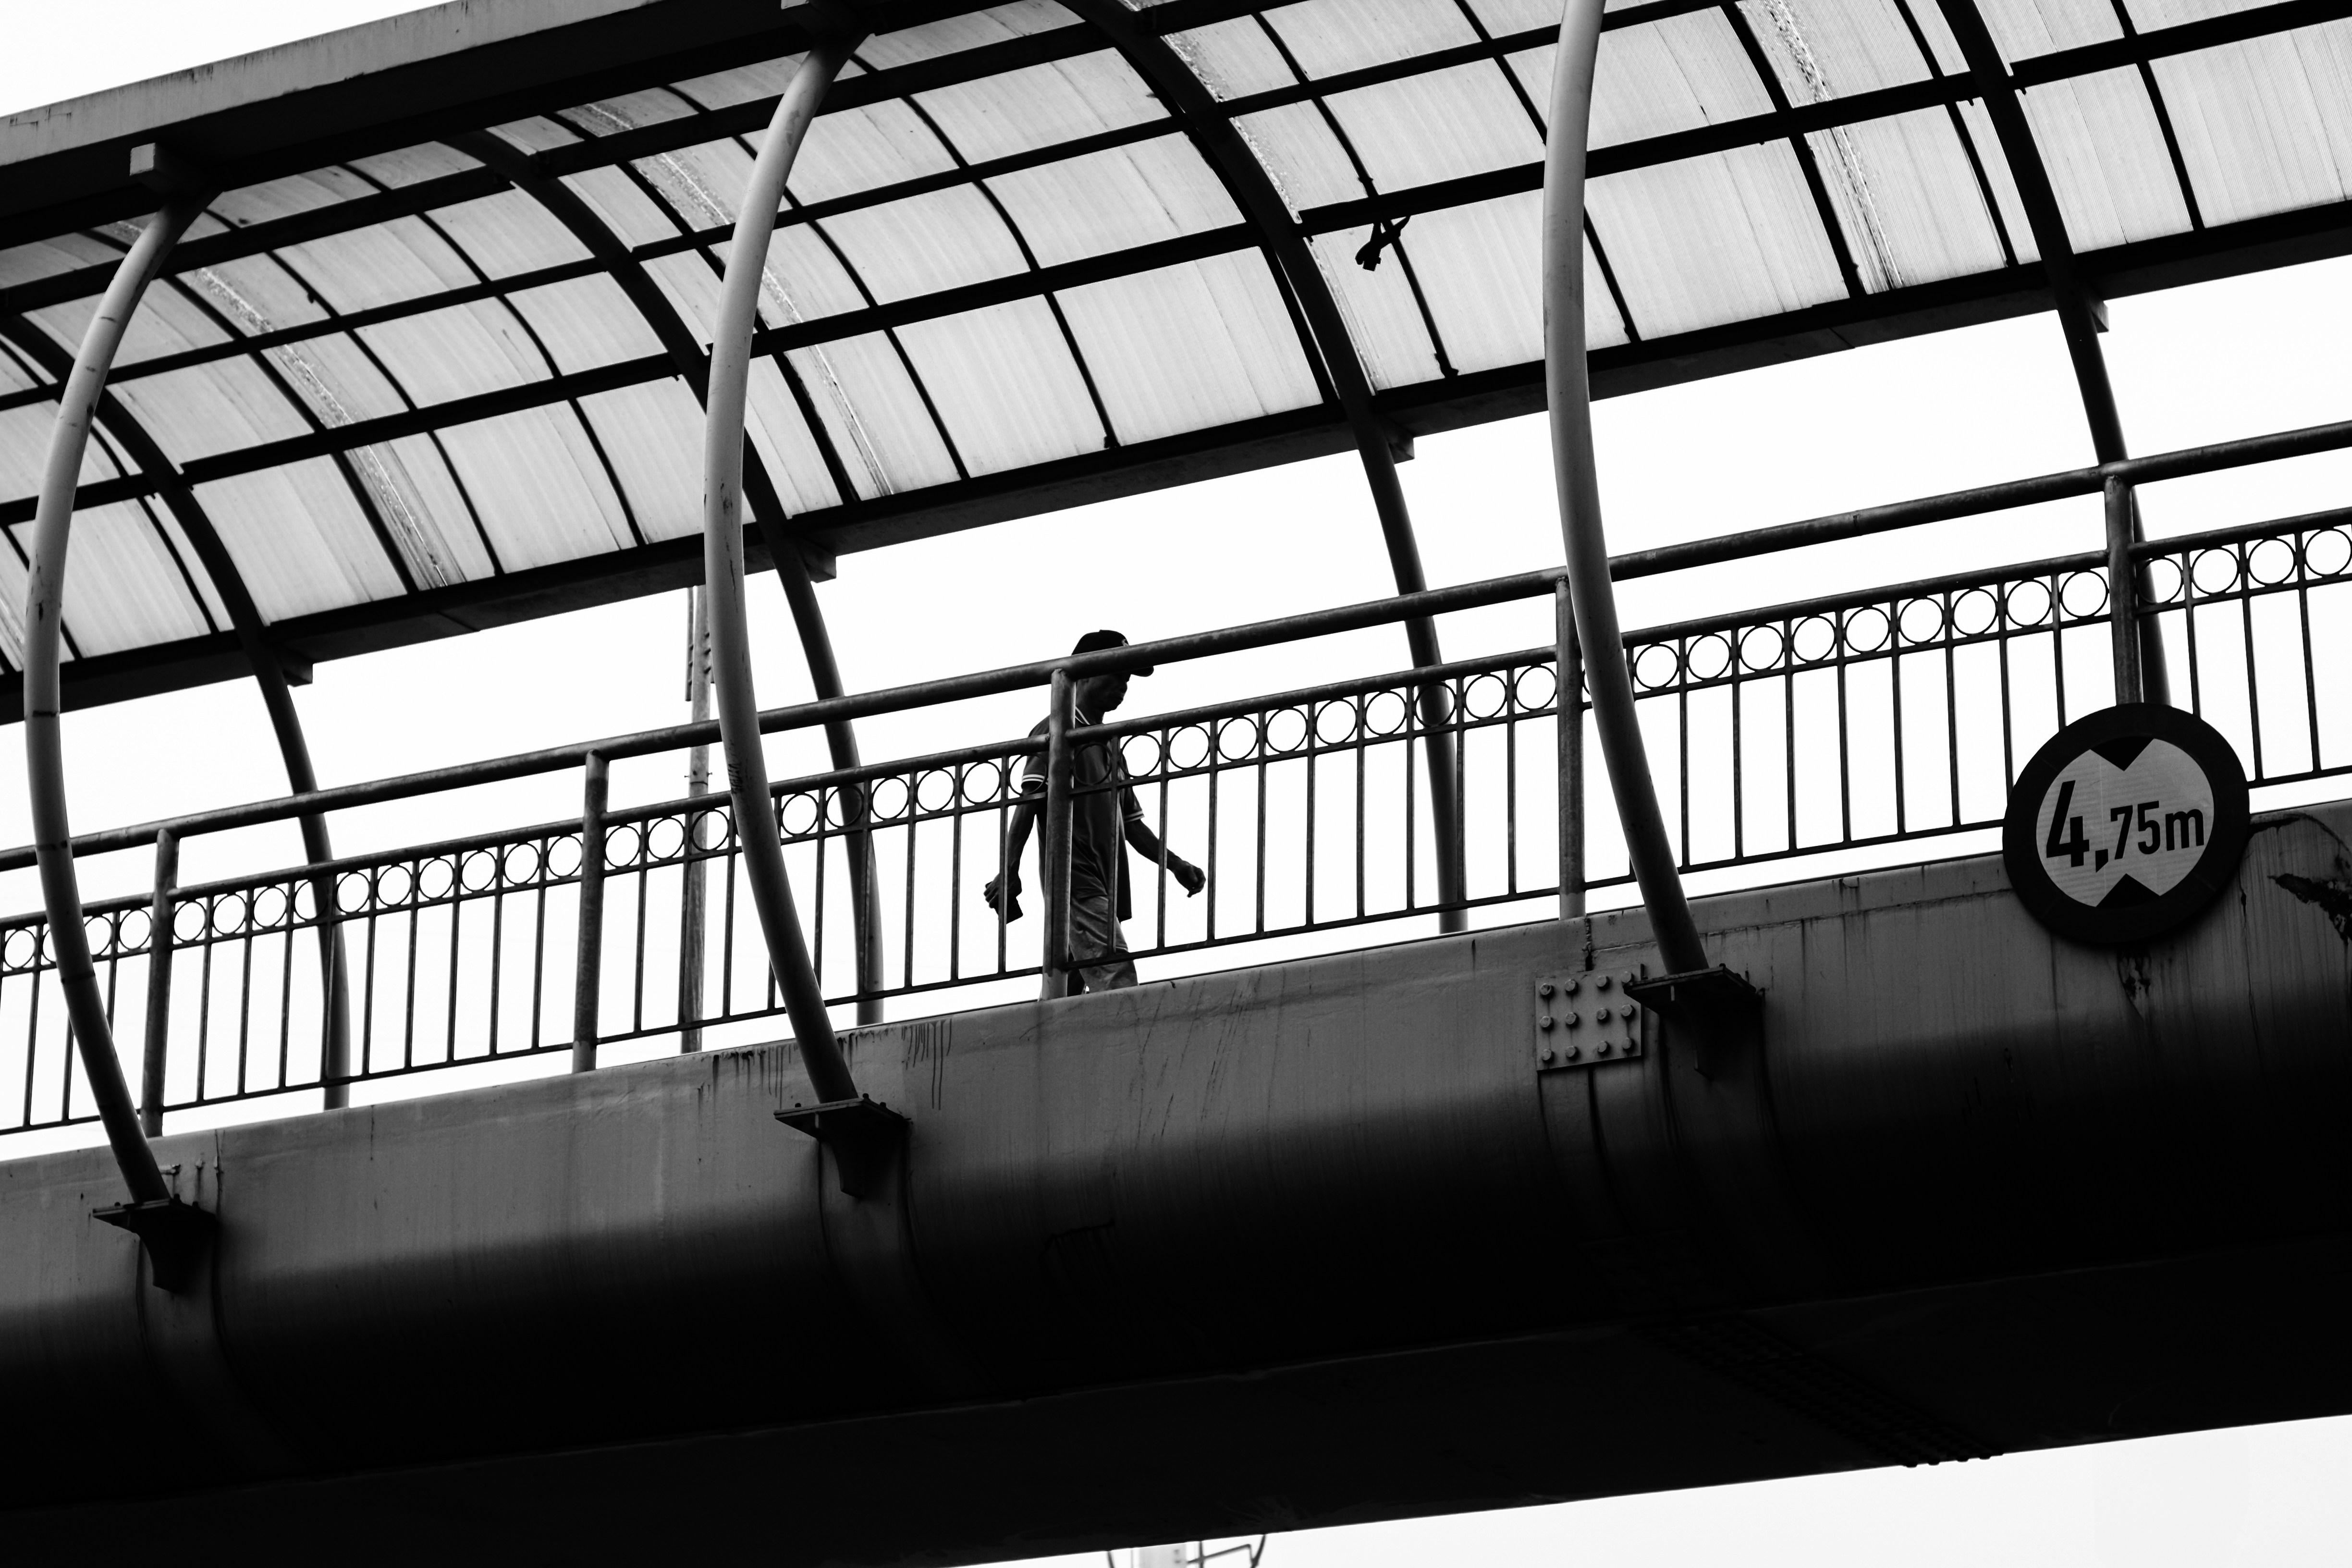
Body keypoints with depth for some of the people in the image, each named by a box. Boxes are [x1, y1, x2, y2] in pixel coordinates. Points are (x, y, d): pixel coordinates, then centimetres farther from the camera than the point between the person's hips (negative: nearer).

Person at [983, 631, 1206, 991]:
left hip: (1105, 886, 8)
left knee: (1064, 993, 4)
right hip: (1076, 879, -8)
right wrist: (1009, 872, -20)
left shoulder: (1109, 744, 26)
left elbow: (1131, 823, 27)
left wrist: (1174, 864, 13)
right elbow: (1028, 803, -10)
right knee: (1116, 979, -23)